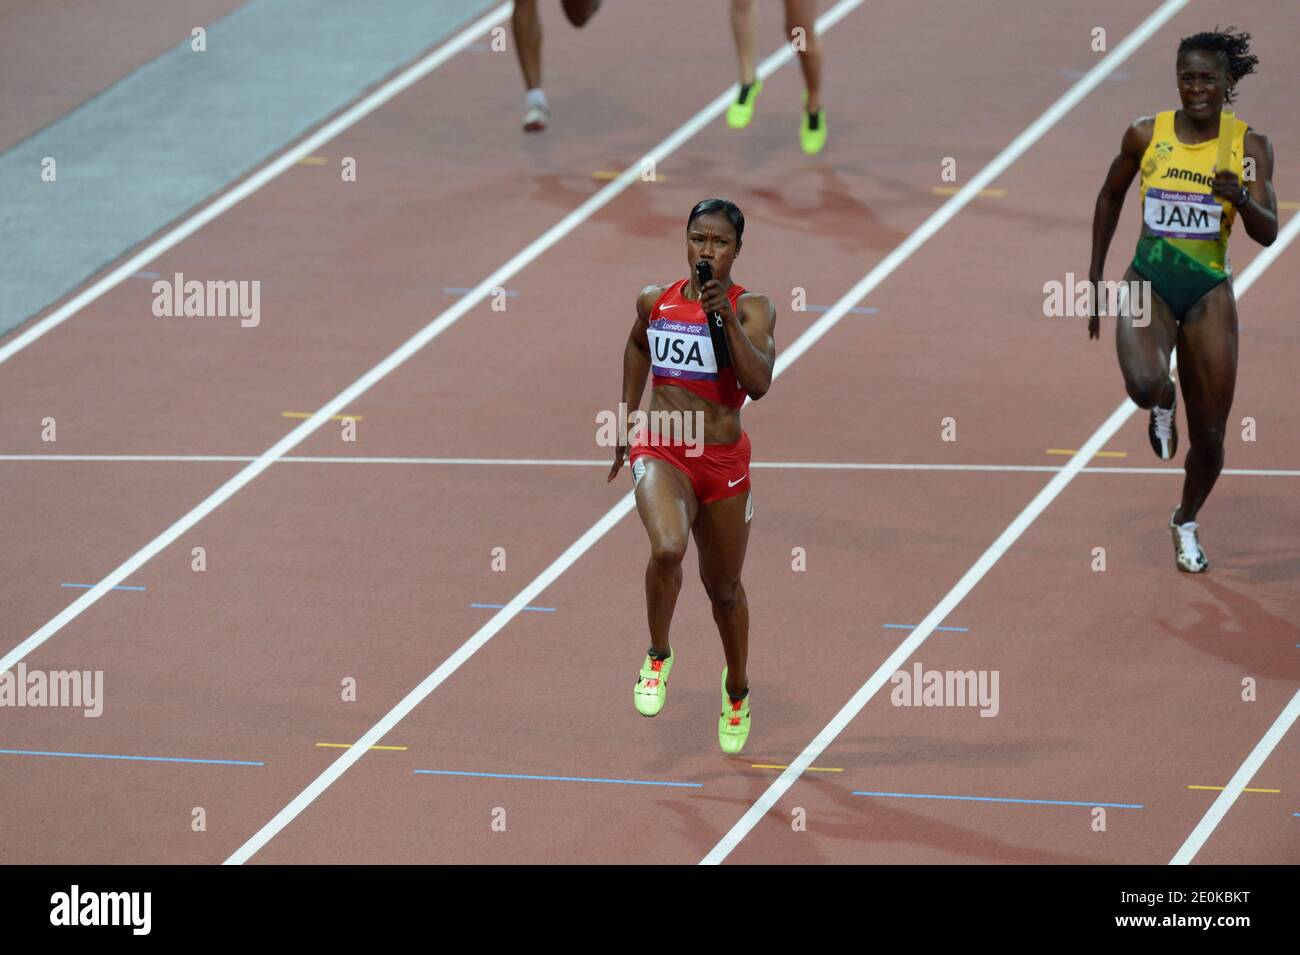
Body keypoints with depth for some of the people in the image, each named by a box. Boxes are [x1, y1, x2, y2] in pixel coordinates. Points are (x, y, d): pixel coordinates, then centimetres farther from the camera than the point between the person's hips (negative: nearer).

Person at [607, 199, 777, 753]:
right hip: (661, 452, 0)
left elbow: (758, 385, -21)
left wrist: (727, 319, -29)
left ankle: (737, 687, 43)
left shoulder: (751, 309, -7)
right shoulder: (654, 301, 2)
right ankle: (658, 656, -6)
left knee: (724, 587, 15)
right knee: (667, 549, -31)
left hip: (723, 462, 0)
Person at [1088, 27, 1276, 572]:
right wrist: (1095, 277, 13)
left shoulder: (1249, 145, -4)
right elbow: (1110, 196, 14)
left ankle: (1186, 524, 33)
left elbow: (1268, 234, -9)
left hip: (1209, 291, 1)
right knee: (1144, 384, -32)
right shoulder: (1145, 135, -3)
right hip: (1149, 281, -1)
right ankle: (1162, 408, 8)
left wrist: (1241, 198, -30)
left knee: (1209, 436, 4)